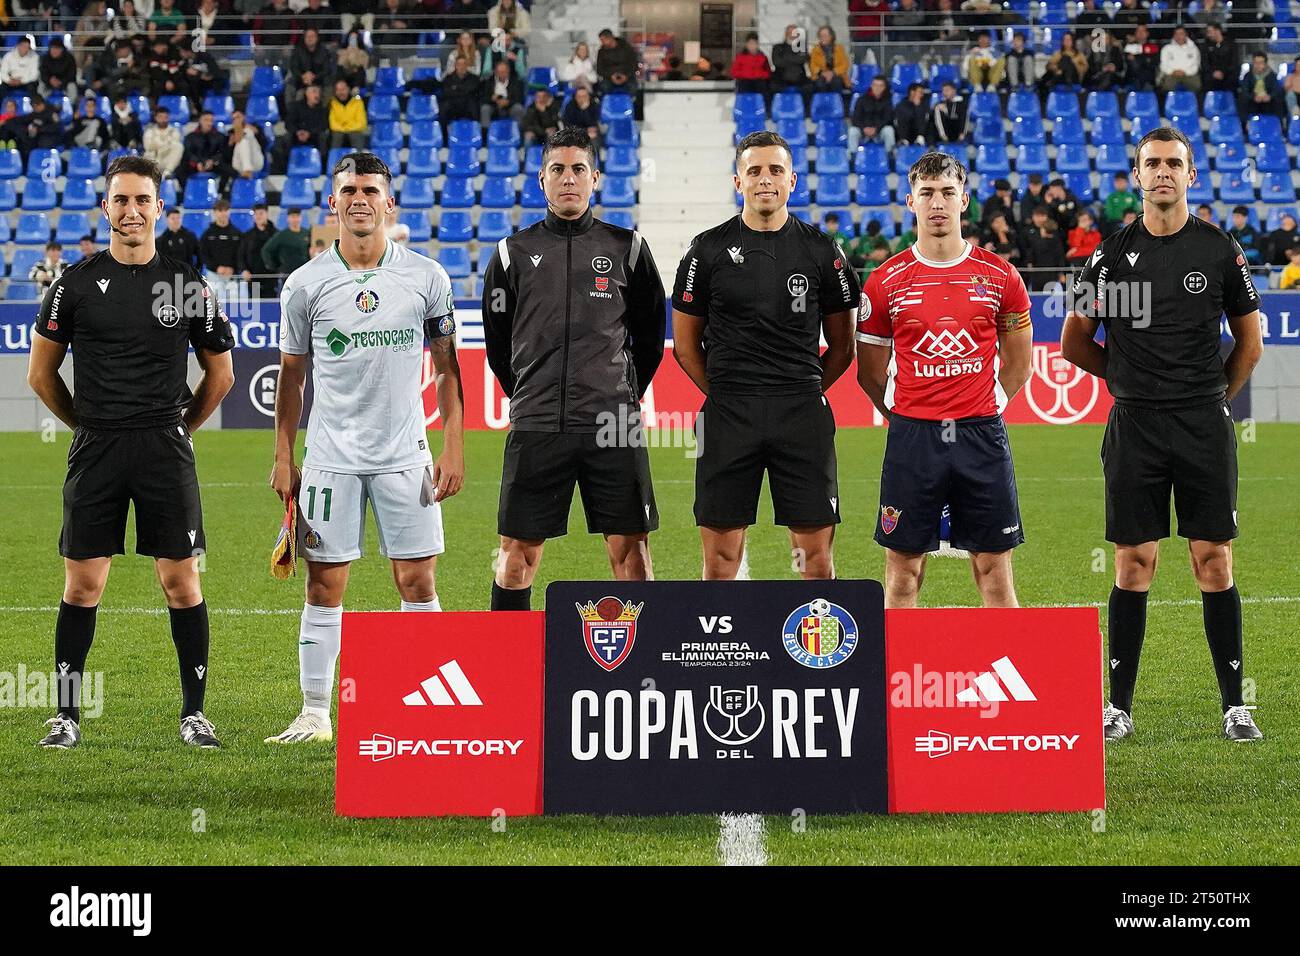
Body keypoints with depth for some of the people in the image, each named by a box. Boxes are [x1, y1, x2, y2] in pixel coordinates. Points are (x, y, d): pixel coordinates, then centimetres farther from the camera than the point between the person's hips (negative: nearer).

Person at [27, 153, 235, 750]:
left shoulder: (188, 286, 4)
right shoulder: (77, 284, 2)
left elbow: (220, 371, 15)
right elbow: (41, 371, 10)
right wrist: (88, 423, 11)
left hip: (166, 449, 0)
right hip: (96, 450, 0)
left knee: (181, 582, -1)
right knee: (83, 585, 1)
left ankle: (194, 712, 7)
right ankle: (66, 714, 8)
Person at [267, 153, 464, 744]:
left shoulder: (426, 277, 1)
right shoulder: (305, 284, 1)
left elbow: (446, 367, 7)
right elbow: (292, 375, 9)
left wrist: (454, 447, 1)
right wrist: (282, 458, 6)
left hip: (406, 453, 0)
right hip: (330, 456, 0)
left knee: (418, 583, -1)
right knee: (324, 585, 1)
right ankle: (314, 713, 7)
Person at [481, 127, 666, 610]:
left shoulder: (626, 247, 7)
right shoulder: (513, 252, 7)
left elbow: (650, 335, 14)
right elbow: (497, 340, 14)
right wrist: (530, 397, 12)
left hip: (613, 426, 0)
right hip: (535, 426, 0)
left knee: (629, 550, -1)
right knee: (517, 552, 1)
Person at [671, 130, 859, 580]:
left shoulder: (822, 251, 6)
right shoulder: (709, 250, 4)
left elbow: (842, 347, 14)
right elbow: (686, 344, 10)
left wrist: (804, 392, 8)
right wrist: (726, 394, 7)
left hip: (803, 417, 1)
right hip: (729, 417, 0)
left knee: (817, 556, -1)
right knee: (721, 556, 0)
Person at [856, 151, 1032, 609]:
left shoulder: (1000, 277, 3)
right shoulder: (886, 282, 1)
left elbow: (1018, 362, 14)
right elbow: (870, 372, 11)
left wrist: (984, 409, 9)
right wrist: (905, 417, 8)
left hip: (981, 434, 0)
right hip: (911, 437, 0)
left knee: (994, 568, 3)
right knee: (903, 570, 3)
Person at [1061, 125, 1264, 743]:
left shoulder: (1219, 250, 4)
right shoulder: (1113, 254, 4)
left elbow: (1250, 342, 13)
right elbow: (1074, 344, 12)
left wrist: (1215, 395, 9)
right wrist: (1129, 374, 11)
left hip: (1205, 426, 0)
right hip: (1134, 426, 0)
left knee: (1213, 564, -1)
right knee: (1134, 565, 2)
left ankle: (1234, 705, 5)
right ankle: (1119, 706, 7)